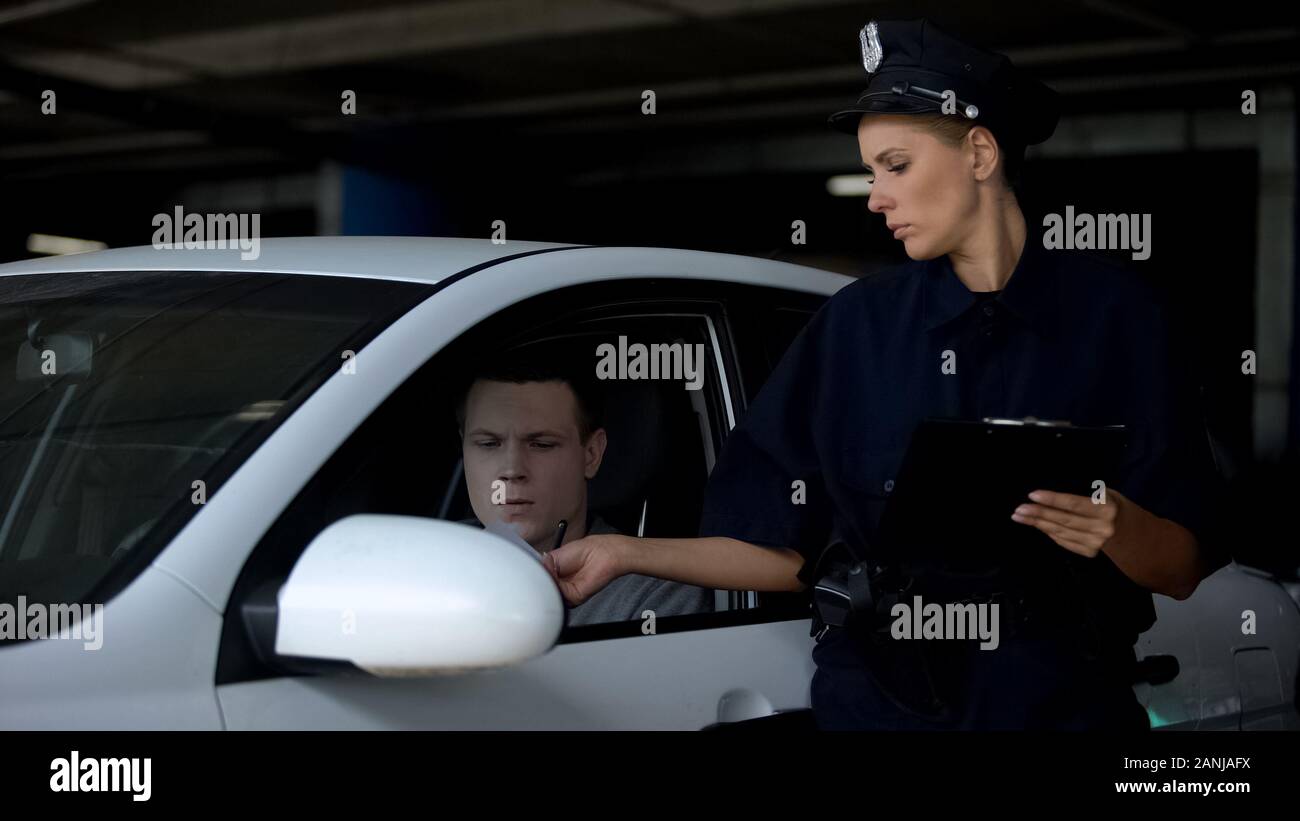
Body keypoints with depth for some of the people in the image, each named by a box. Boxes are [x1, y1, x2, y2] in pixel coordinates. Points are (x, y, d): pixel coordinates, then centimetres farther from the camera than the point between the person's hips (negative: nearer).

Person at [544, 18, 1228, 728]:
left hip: (1065, 701, -1)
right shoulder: (855, 325, 2)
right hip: (875, 699, 2)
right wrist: (628, 554, -8)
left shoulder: (1115, 316, -5)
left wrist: (1117, 529, -24)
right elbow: (791, 552, 0)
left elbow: (1182, 573, -4)